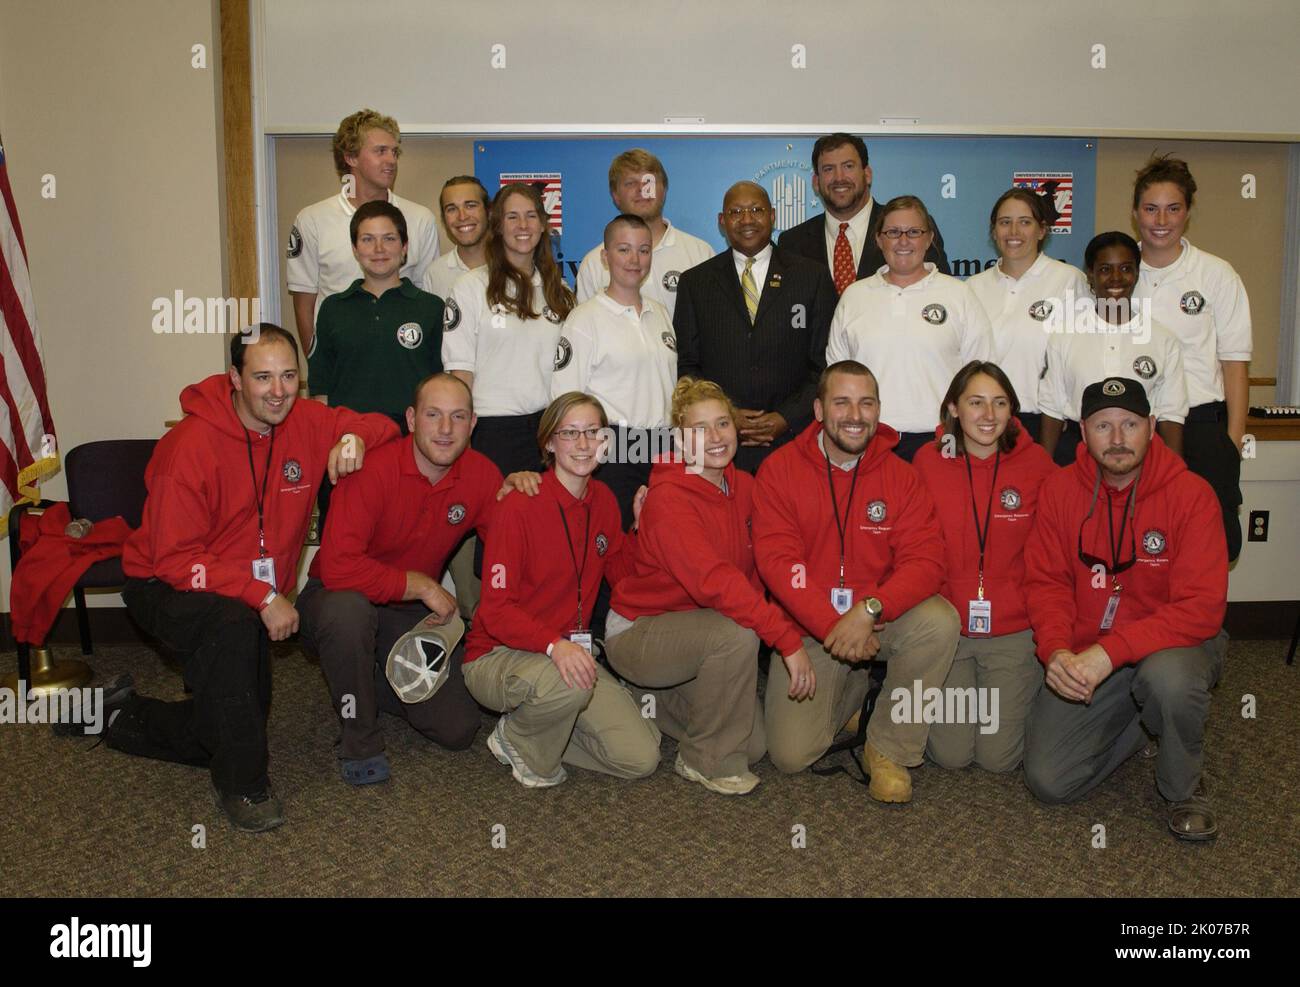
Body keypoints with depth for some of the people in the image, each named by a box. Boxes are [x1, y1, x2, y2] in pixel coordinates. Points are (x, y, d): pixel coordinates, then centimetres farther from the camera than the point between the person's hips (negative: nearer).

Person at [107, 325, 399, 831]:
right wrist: (261, 597, -32)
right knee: (234, 625, -39)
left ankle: (136, 722, 41)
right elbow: (175, 559, -25)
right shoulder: (193, 445, -25)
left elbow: (379, 426, 6)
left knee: (245, 715, 10)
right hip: (168, 587, -6)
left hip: (251, 602, 6)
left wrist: (354, 439, -19)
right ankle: (241, 784, -22)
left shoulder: (306, 422, -9)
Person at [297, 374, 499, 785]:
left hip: (413, 613, 5)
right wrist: (421, 585, -26)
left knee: (459, 730, -8)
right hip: (343, 597, -4)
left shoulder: (481, 475, -9)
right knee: (348, 607, -42)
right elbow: (337, 567, -33)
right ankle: (359, 739, -17)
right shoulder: (373, 469, -25)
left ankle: (377, 681, 23)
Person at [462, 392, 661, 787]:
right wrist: (554, 645, -36)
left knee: (642, 758, -8)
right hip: (498, 655, -6)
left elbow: (622, 574, 14)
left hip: (571, 652, 6)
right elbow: (495, 611, -20)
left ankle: (537, 726, 13)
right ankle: (516, 738, -5)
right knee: (568, 682, -40)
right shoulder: (520, 506, -16)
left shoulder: (603, 501, 4)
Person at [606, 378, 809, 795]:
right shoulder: (668, 498, -24)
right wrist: (787, 637, -38)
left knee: (754, 745, 2)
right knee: (738, 635, -34)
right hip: (638, 632, -7)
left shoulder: (744, 486, -1)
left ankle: (658, 701, 24)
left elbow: (753, 573, 2)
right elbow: (713, 581, -35)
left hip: (695, 628, 7)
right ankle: (707, 761, -13)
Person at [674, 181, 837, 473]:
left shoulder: (813, 277, 7)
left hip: (792, 438, 0)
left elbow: (825, 365, 4)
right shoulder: (695, 282, 9)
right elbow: (685, 365, 7)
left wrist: (787, 417, -7)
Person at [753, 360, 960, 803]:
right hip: (808, 627, -1)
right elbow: (777, 561, -15)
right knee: (790, 755, -12)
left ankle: (889, 750, -9)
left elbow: (925, 562, -13)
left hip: (881, 620, 1)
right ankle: (851, 691, 24)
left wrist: (869, 610, -30)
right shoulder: (780, 469, -7)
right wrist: (833, 626, -24)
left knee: (940, 621, -31)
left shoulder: (900, 475, -3)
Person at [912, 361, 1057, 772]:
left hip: (1013, 630, 0)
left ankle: (1032, 680, 28)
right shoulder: (928, 461, -5)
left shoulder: (1036, 463, -5)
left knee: (999, 757, -1)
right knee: (950, 753, -2)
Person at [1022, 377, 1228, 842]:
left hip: (1174, 643, -3)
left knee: (1168, 677, -40)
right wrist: (1056, 650, -23)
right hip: (1085, 659, 3)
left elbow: (1201, 607, -22)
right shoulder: (1060, 490, -4)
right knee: (1048, 780, -8)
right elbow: (1046, 583, -2)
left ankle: (1183, 787, -6)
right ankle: (1139, 725, 23)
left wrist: (1110, 652, -32)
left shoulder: (1190, 493, -15)